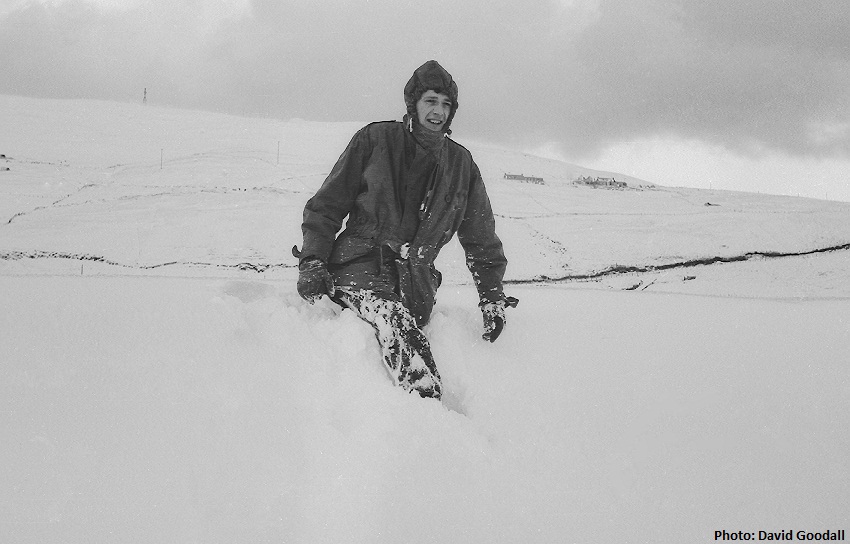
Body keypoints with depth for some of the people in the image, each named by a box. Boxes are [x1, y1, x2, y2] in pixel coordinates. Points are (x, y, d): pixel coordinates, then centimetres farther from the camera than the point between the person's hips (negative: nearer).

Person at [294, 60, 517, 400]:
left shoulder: (460, 163, 16)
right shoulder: (375, 140, 7)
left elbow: (480, 238, 24)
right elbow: (327, 204, 9)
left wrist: (492, 296, 17)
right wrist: (312, 262, -3)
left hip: (415, 278, 7)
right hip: (359, 263, -7)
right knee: (394, 321, -33)